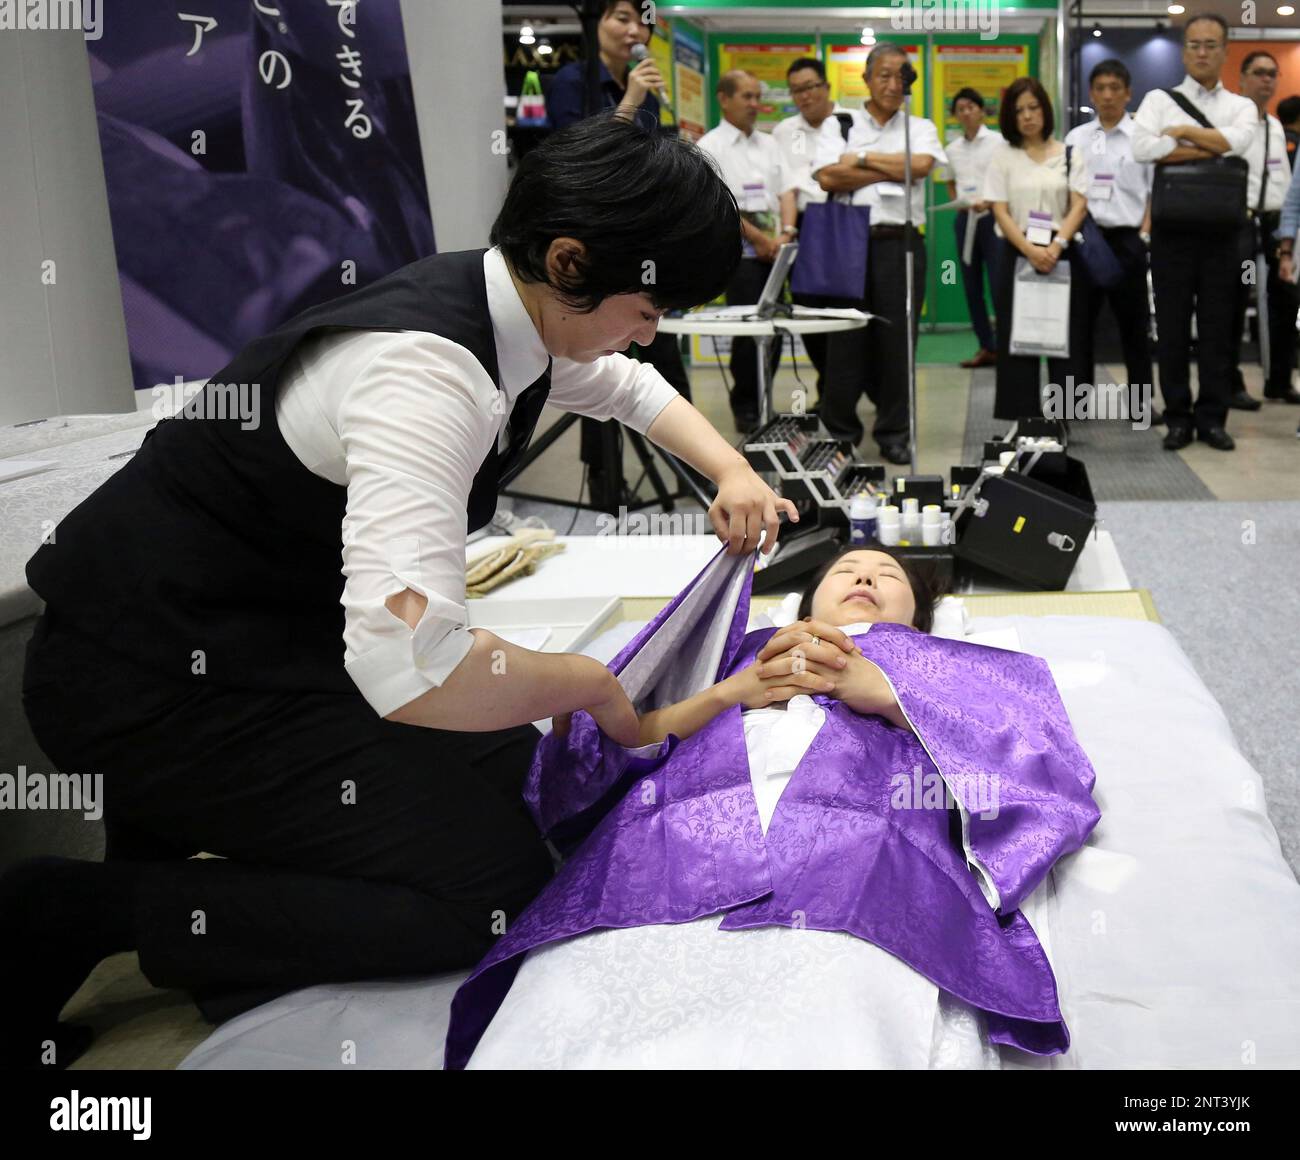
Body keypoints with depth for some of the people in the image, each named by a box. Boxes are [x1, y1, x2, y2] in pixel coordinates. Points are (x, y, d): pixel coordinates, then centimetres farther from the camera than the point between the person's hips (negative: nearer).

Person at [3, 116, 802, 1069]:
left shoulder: (519, 309, 0)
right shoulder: (428, 365, -30)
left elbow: (632, 387, 25)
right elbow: (413, 664, -41)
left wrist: (734, 473, 8)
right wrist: (589, 685, -22)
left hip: (274, 629, 10)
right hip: (151, 683, -10)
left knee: (506, 770, 14)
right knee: (494, 885, -12)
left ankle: (197, 814, 15)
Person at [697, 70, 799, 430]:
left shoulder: (769, 144, 15)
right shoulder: (710, 147, -5)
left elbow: (787, 190, 11)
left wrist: (786, 233, -6)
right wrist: (759, 239, -11)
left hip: (773, 249, 6)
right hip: (739, 251, -6)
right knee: (748, 331, -5)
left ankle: (762, 403, 16)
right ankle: (745, 409, 7)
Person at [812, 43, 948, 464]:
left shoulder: (920, 128, 13)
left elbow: (921, 164, -9)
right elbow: (828, 176, -8)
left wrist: (863, 158, -5)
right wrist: (894, 170, -6)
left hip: (901, 244, 1)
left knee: (897, 341, 3)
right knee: (846, 340, 2)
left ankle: (894, 434, 13)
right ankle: (839, 431, 13)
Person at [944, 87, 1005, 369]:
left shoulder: (998, 142, -5)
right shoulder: (952, 149, 10)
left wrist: (989, 201, -19)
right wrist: (956, 202, 3)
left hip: (992, 218, -5)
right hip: (964, 220, 5)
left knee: (999, 285, -7)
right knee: (972, 288, 7)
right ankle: (986, 347, 15)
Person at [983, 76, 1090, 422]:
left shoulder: (1069, 155, 9)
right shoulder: (1003, 158, 7)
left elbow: (1078, 206, 1)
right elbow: (1000, 212, -2)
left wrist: (1056, 245, -16)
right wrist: (1030, 250, -16)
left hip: (1062, 254, 0)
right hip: (1017, 254, 0)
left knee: (1066, 336, -1)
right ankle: (1022, 417, 4)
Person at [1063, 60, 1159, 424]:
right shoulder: (1075, 138, 8)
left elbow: (1156, 192, 2)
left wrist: (1144, 234, -7)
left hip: (1126, 239, -2)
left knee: (1133, 323, 5)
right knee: (1079, 321, 4)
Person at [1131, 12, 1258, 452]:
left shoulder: (1241, 106, 11)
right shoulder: (1159, 99, 6)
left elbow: (1237, 141, -13)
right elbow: (1143, 147, -15)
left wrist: (1182, 131, -8)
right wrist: (1211, 149, -10)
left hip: (1221, 229, 1)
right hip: (1173, 227, -1)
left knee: (1217, 326, 4)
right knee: (1172, 325, 2)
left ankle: (1212, 417, 11)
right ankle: (1178, 417, 9)